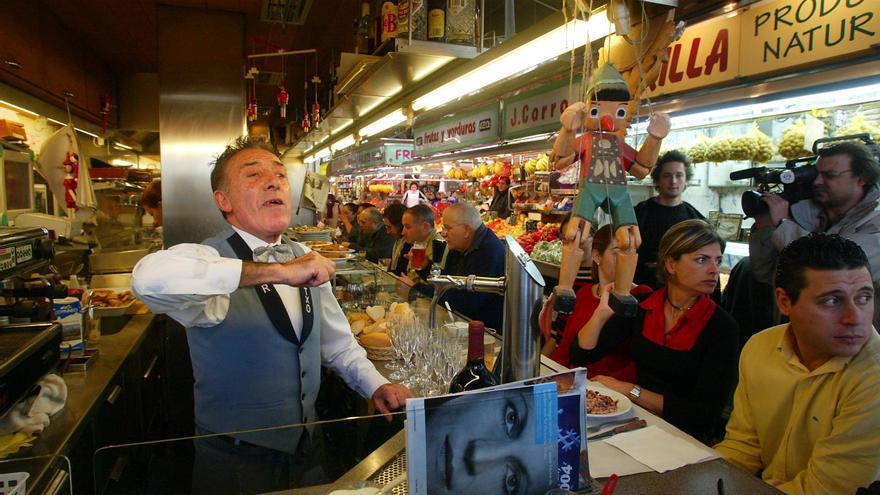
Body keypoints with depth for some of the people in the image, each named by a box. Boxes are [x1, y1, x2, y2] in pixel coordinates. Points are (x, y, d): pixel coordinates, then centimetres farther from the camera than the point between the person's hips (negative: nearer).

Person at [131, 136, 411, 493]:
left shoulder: (304, 259, 0)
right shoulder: (211, 258, -19)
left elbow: (337, 342, 10)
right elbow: (149, 277, -43)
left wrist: (375, 385, -5)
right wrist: (278, 272, -43)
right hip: (234, 464, -5)